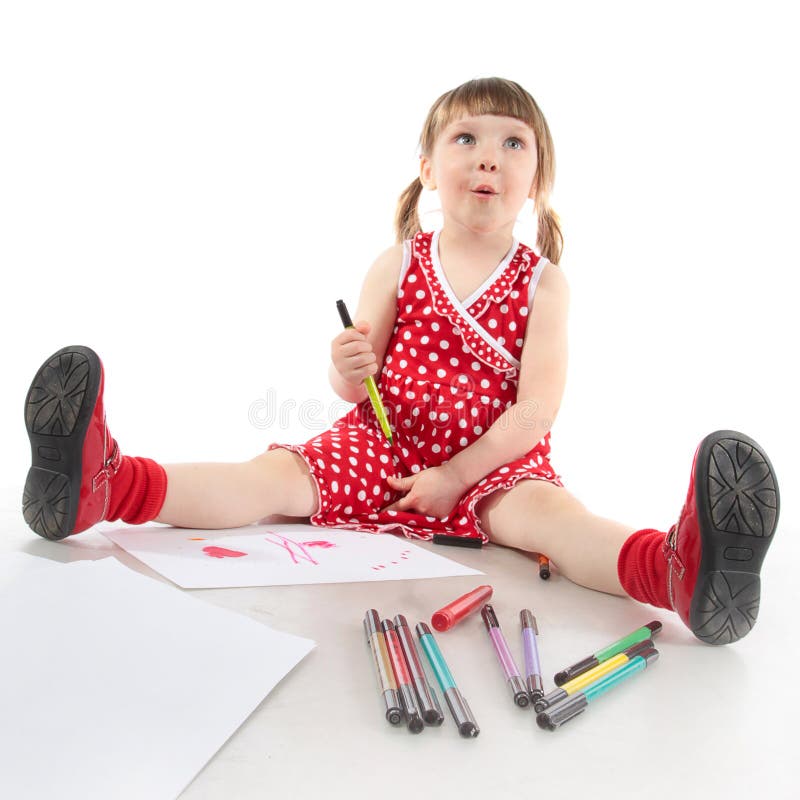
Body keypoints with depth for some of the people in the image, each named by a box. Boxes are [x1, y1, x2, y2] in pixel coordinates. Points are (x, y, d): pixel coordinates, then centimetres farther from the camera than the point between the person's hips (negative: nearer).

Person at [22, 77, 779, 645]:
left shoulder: (543, 283, -1)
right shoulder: (397, 265, 4)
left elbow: (536, 408, -8)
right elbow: (352, 389, 5)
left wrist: (456, 476, -16)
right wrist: (347, 370, -21)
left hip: (491, 467, -2)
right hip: (382, 450, 3)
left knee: (545, 511, -34)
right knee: (272, 478, -19)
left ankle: (679, 568, -61)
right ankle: (97, 486, -34)